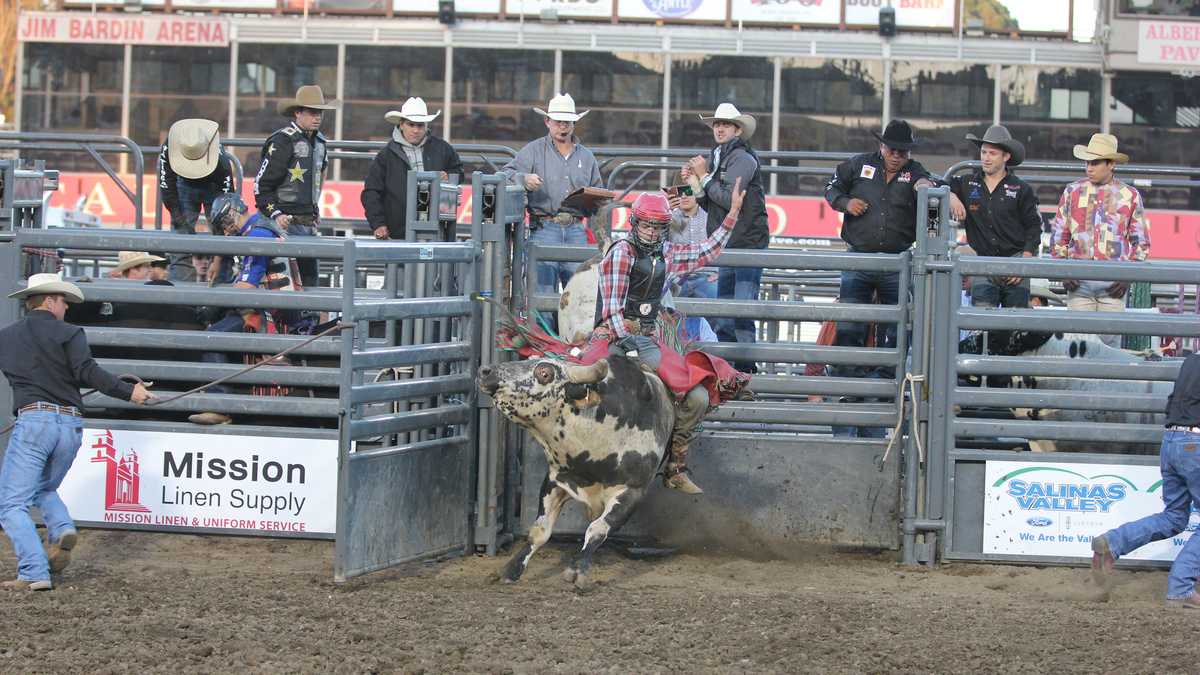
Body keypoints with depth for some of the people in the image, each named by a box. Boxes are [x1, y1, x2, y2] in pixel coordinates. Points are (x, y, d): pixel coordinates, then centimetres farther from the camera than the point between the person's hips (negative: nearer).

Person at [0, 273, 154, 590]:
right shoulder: (69, 334, 4)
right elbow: (87, 371, -9)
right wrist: (129, 392, -6)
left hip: (33, 420, -2)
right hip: (71, 424, 2)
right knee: (45, 489, 26)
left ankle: (34, 573, -17)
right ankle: (62, 529, -4)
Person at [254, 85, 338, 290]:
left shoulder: (318, 142, 14)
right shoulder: (282, 141, -11)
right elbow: (262, 183, -13)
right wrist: (275, 215, -19)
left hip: (309, 224, 8)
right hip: (287, 223, -8)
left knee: (309, 276, 9)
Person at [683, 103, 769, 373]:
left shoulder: (742, 158, -9)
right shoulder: (716, 158, 17)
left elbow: (729, 198, -18)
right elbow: (710, 206, 19)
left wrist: (704, 176, -7)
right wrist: (694, 182, 4)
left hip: (748, 243, -9)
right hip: (726, 247, 9)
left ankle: (746, 367, -11)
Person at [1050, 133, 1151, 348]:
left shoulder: (1130, 196, 5)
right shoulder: (1073, 192, 7)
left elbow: (1141, 242, 9)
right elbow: (1058, 236, 11)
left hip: (1114, 283, -1)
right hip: (1078, 281, 1)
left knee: (1110, 341, -1)